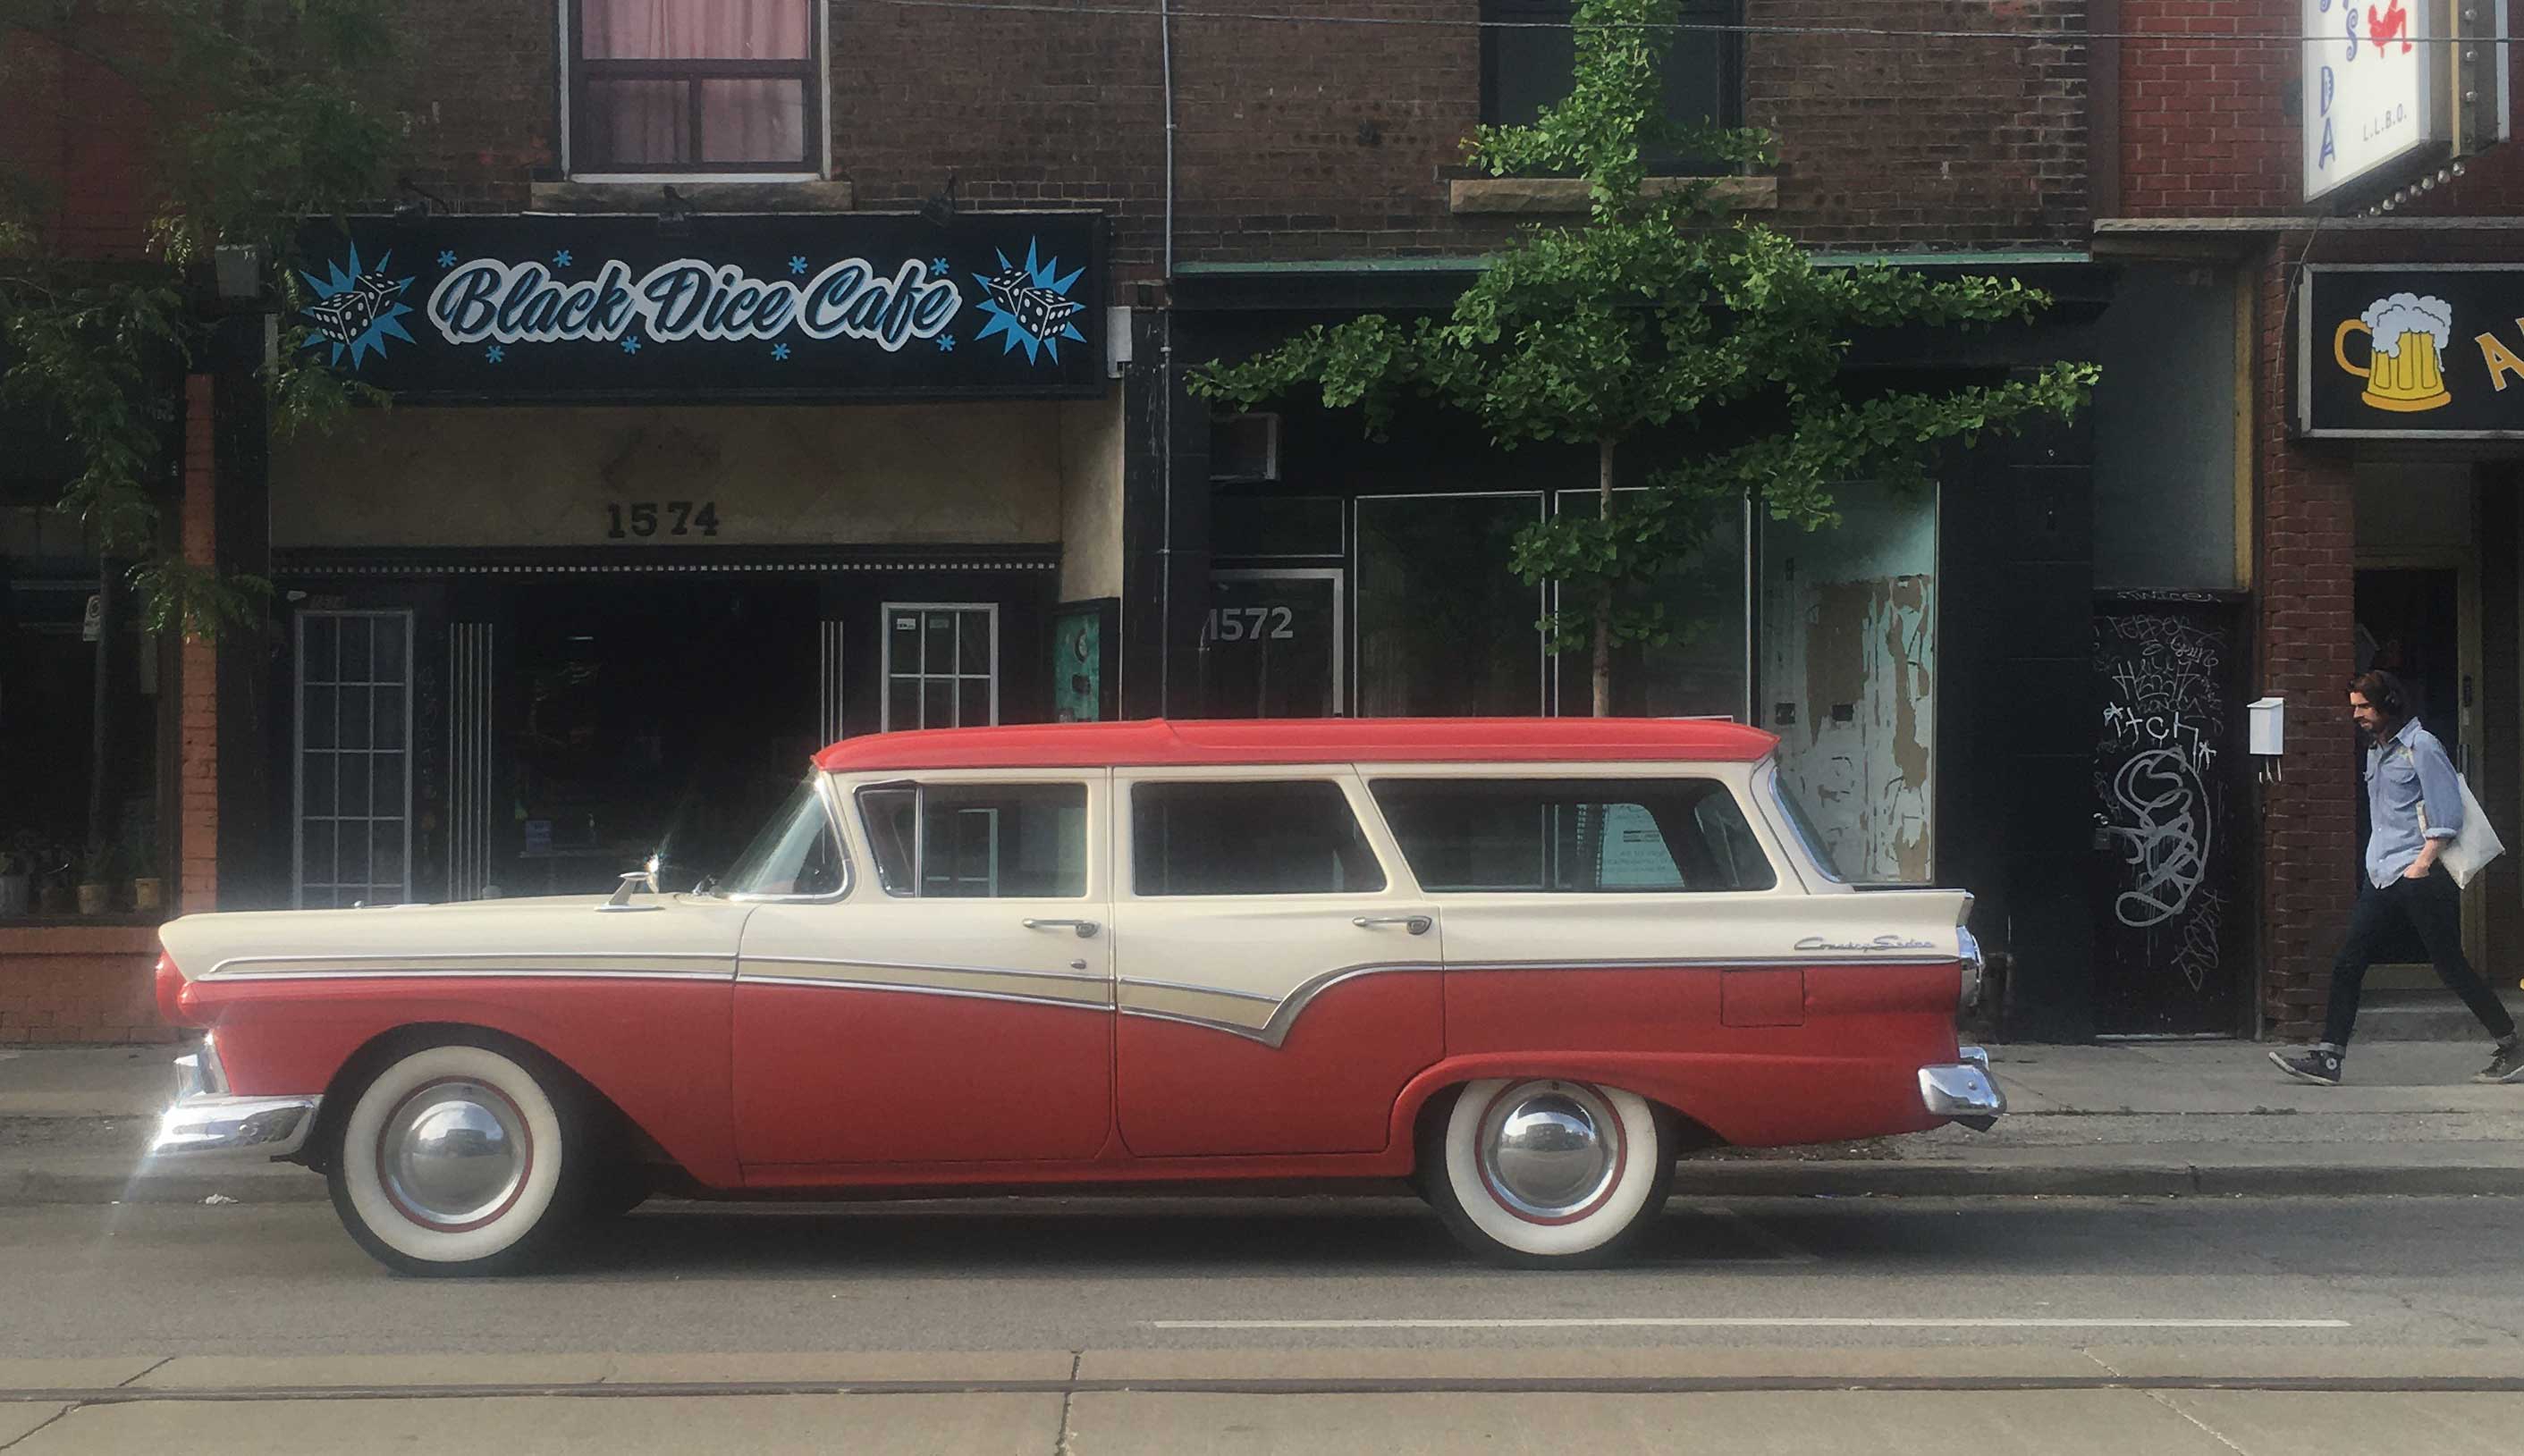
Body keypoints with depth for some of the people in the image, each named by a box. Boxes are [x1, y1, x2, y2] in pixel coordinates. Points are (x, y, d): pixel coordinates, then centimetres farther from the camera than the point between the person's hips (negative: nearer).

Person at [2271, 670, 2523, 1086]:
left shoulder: (2420, 746, -8)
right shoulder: (2377, 752, 18)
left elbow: (2447, 816, -13)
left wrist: (2421, 865, -17)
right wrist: (2380, 863, 18)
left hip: (2420, 877, -8)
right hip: (2382, 877, 8)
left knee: (2451, 966, -3)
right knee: (2347, 963, -1)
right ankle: (2327, 1058, -2)